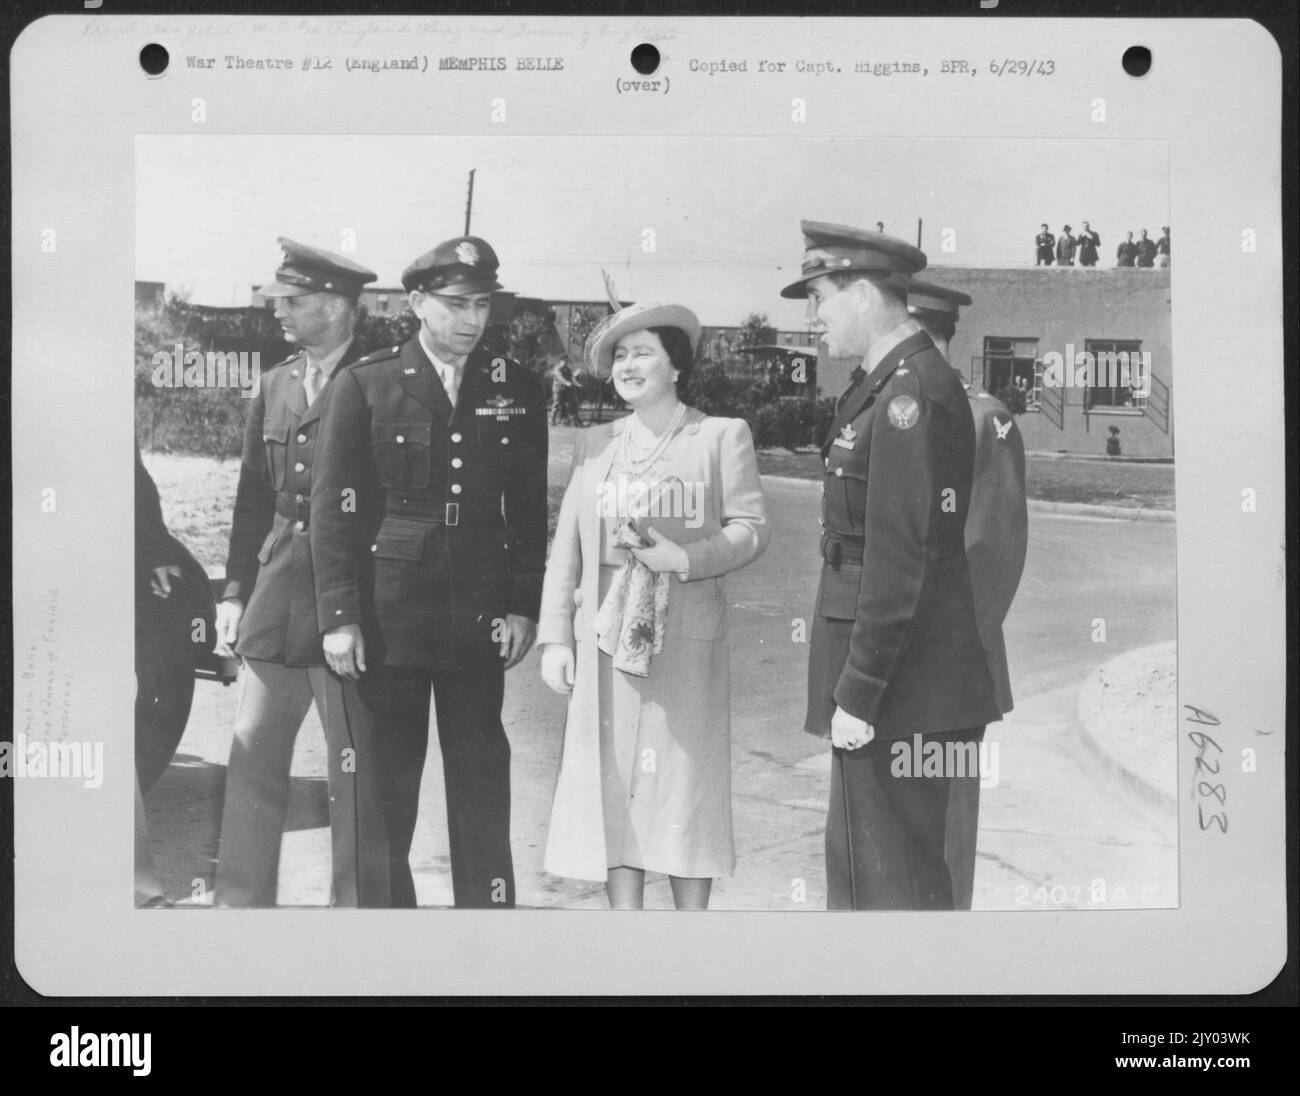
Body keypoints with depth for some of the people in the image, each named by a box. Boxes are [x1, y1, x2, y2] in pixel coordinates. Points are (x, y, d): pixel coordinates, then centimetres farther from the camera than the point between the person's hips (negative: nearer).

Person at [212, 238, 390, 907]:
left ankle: (357, 906, 14)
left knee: (356, 778, 2)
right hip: (274, 602, 6)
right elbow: (253, 498, 17)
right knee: (252, 767, 8)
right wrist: (235, 591, 11)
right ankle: (239, 904, 18)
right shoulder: (275, 385, 12)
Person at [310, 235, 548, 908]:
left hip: (480, 618, 2)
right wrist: (338, 617, -8)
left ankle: (488, 905, 16)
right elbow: (333, 508, -2)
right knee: (382, 783, 6)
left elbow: (529, 507, 10)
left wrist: (523, 606, 2)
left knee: (481, 778, 6)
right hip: (384, 617, -2)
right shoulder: (363, 385, 0)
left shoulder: (516, 390, 7)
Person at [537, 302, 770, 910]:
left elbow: (752, 527, -1)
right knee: (613, 782, 3)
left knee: (686, 780, 1)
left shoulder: (723, 435, 4)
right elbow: (567, 544, 10)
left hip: (687, 640, -3)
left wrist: (685, 558, -16)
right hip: (607, 637, 3)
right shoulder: (596, 442, 13)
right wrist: (555, 636, 4)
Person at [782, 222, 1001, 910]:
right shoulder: (888, 386, 14)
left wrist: (858, 694, -19)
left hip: (898, 697, -10)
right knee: (858, 862, 18)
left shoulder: (913, 396, -17)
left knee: (890, 882, -1)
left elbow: (900, 560, -22)